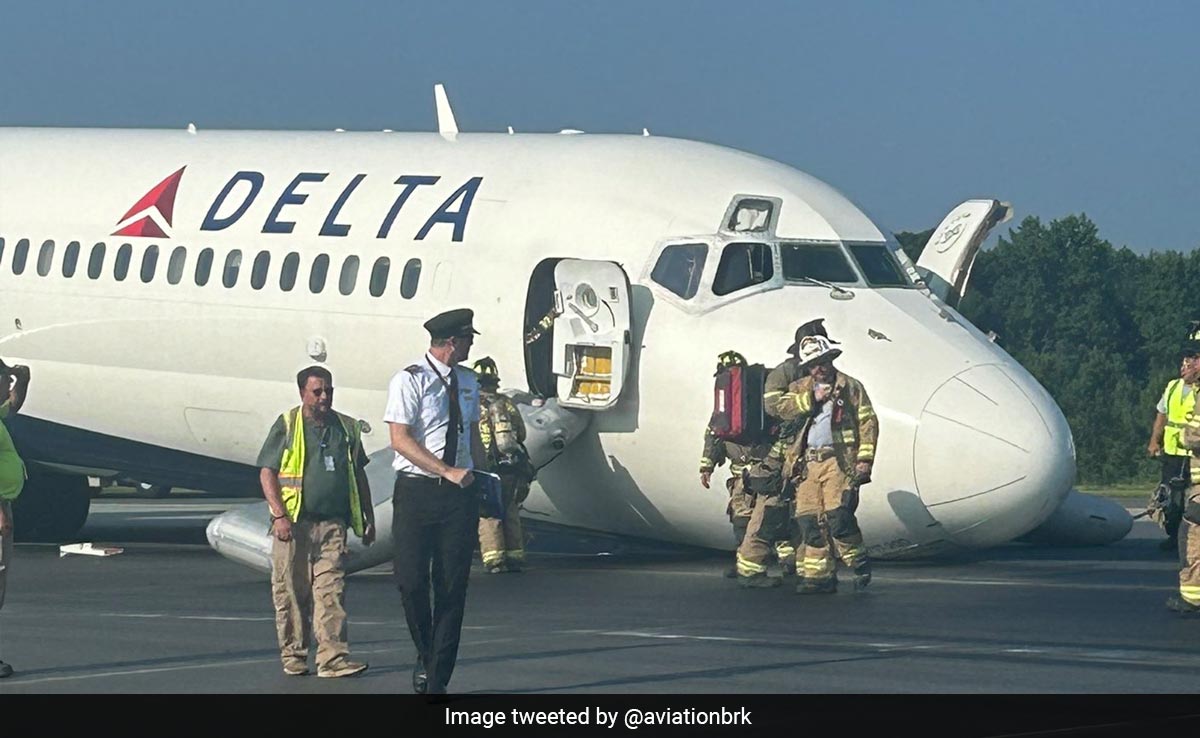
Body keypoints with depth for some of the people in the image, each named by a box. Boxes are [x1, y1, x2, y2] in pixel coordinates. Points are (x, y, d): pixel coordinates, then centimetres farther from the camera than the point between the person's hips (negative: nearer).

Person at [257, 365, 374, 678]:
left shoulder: (346, 428, 14)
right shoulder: (287, 426, 1)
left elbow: (358, 476, 23)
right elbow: (267, 472, -2)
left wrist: (369, 518, 21)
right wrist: (279, 515, -12)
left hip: (332, 523, 3)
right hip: (293, 524, -2)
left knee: (331, 589, -7)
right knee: (291, 591, 3)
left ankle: (333, 657, -12)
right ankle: (293, 655, 13)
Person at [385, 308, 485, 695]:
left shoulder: (467, 382, 13)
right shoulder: (409, 381, -7)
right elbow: (401, 440, -13)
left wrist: (481, 476, 11)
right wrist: (448, 472, -17)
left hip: (459, 495, 5)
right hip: (417, 491, -5)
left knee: (453, 586, 0)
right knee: (412, 581, -8)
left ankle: (437, 681, 3)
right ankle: (425, 655, 19)